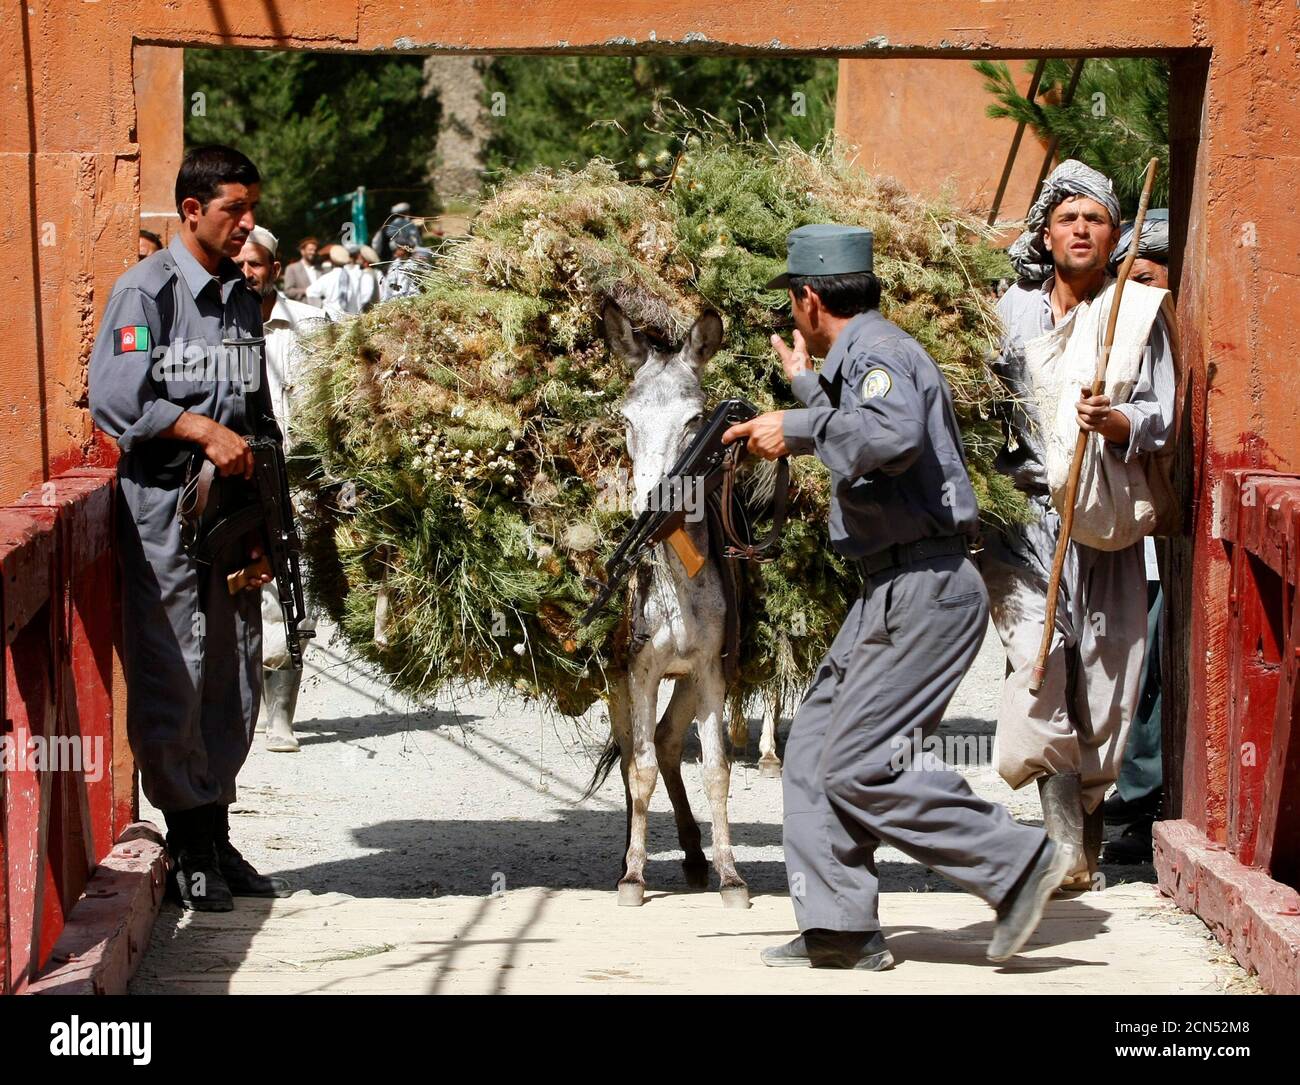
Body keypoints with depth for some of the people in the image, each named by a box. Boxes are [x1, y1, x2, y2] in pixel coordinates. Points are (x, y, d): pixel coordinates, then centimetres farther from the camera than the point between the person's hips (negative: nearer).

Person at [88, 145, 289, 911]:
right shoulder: (148, 290, -6)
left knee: (235, 676, 8)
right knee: (170, 680, -5)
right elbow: (115, 395, -16)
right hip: (164, 508, -7)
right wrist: (205, 431, -21)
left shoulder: (242, 297, 15)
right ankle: (190, 847, 3)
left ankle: (215, 838, 16)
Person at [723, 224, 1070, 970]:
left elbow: (893, 435, -35)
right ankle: (839, 929, 9)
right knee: (815, 749, 9)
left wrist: (801, 428, -24)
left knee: (860, 767, -12)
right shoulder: (865, 352, 20)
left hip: (925, 589, -11)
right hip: (900, 587, 11)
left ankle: (1019, 863, -8)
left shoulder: (874, 351, -13)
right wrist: (807, 389, 49)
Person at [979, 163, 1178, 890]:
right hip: (1026, 510, 0)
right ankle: (1068, 846, -14)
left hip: (1106, 523, 0)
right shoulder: (1012, 312, 11)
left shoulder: (1140, 313, 8)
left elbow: (1161, 419, 3)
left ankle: (1088, 816, 13)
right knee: (1038, 656, -16)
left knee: (1106, 668, -2)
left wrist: (1114, 420, -17)